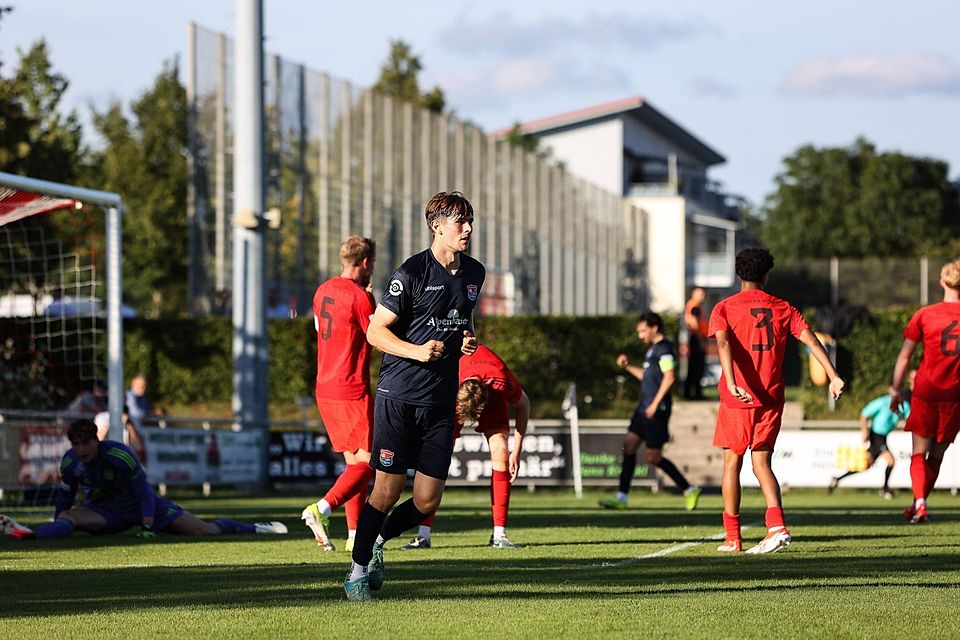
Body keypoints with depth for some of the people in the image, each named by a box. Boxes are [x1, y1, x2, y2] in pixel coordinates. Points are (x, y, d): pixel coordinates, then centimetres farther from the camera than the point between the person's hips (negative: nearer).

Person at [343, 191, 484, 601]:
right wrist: (417, 351, -21)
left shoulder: (474, 274, 10)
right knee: (388, 489, -5)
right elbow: (375, 331, -7)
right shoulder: (412, 272, -10)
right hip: (398, 395, -5)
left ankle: (377, 542, 29)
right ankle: (358, 570, 11)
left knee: (427, 500, 1)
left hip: (441, 402, 5)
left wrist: (468, 338, 6)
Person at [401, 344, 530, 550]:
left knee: (501, 451, -19)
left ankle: (499, 535, -13)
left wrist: (516, 452, -13)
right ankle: (423, 535, -15)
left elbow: (523, 405, -16)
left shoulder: (501, 384, -40)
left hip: (490, 396, 0)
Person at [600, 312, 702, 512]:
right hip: (645, 408, 10)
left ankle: (689, 490, 4)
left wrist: (655, 404, -23)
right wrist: (628, 366, 19)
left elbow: (669, 377, -21)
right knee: (629, 445, 5)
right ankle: (621, 497, 5)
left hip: (657, 410, -10)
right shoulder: (653, 348, 18)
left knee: (654, 457, -7)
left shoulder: (664, 348, -13)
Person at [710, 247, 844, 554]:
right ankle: (777, 525, -12)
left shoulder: (724, 308, -2)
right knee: (761, 462, 8)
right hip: (771, 399, 2)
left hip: (736, 398, -2)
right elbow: (810, 339, -4)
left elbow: (723, 343, -19)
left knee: (732, 463, 9)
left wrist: (732, 383, -32)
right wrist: (834, 376, -9)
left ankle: (732, 537, 11)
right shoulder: (782, 308, 6)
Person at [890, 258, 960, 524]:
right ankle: (919, 502, 17)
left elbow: (905, 355, 0)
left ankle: (920, 502, -16)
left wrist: (896, 389, 8)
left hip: (926, 391, -1)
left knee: (919, 452, 4)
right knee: (937, 454, 14)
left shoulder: (924, 315, -2)